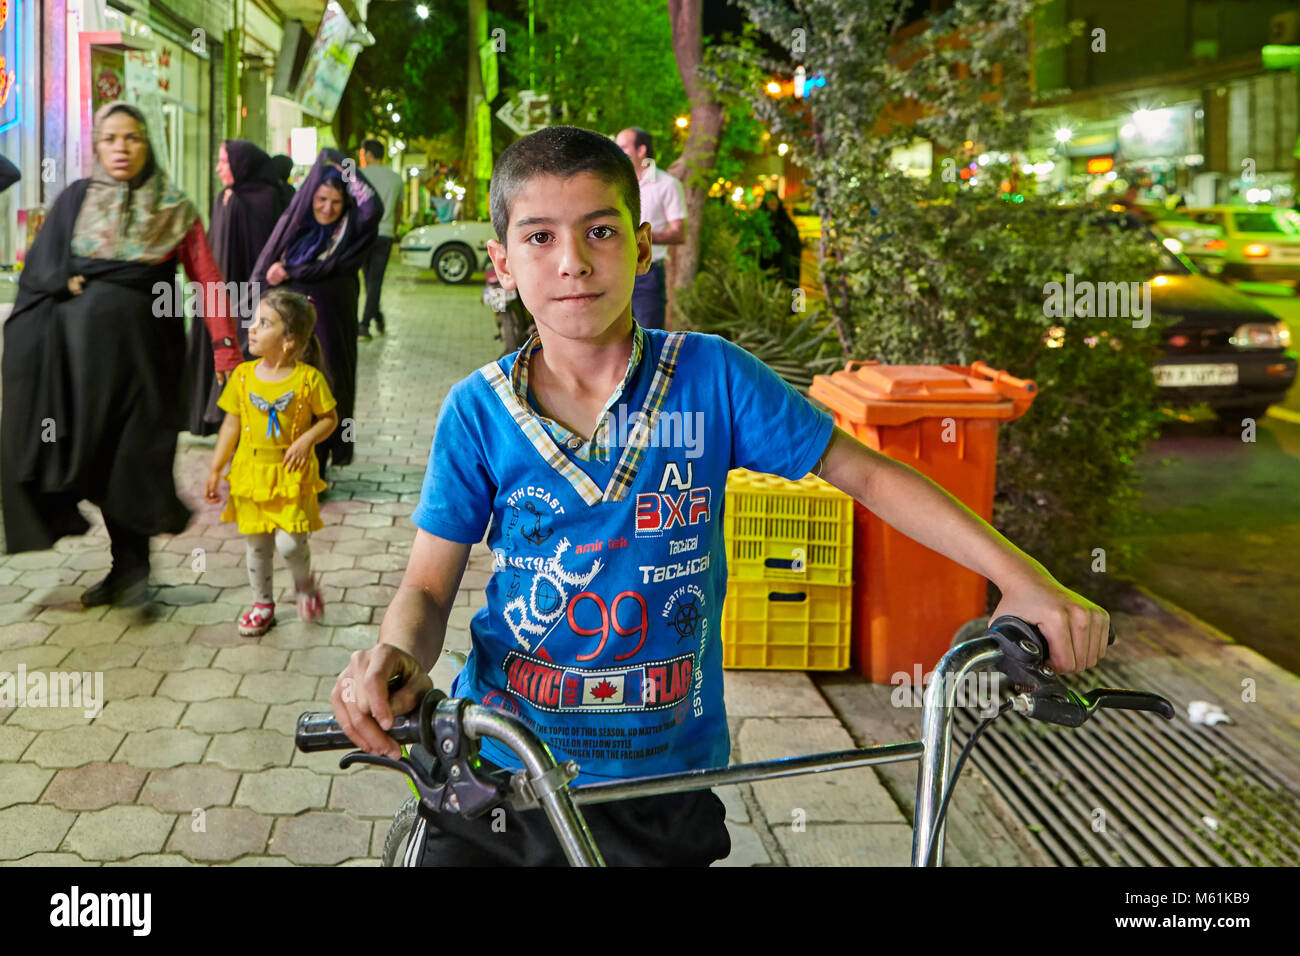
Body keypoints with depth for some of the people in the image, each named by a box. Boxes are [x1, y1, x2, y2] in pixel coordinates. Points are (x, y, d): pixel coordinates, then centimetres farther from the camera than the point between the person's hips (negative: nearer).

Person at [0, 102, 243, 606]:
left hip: (143, 351, -2)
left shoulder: (175, 210, 0)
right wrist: (68, 283, -12)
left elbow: (209, 280, -7)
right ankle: (128, 566, 17)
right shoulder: (75, 200, 6)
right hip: (80, 349, 2)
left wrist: (226, 347, -16)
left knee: (134, 461, -2)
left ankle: (131, 568, 13)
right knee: (99, 460, 5)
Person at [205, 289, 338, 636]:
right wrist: (215, 470, 6)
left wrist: (307, 439, -18)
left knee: (289, 542, -10)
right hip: (251, 472, 3)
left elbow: (329, 418, 0)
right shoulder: (243, 375, -1)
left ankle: (304, 582, 23)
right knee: (257, 544, 11)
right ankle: (263, 603, 30)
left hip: (291, 474, -3)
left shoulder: (308, 378, -11)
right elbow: (231, 426, 6)